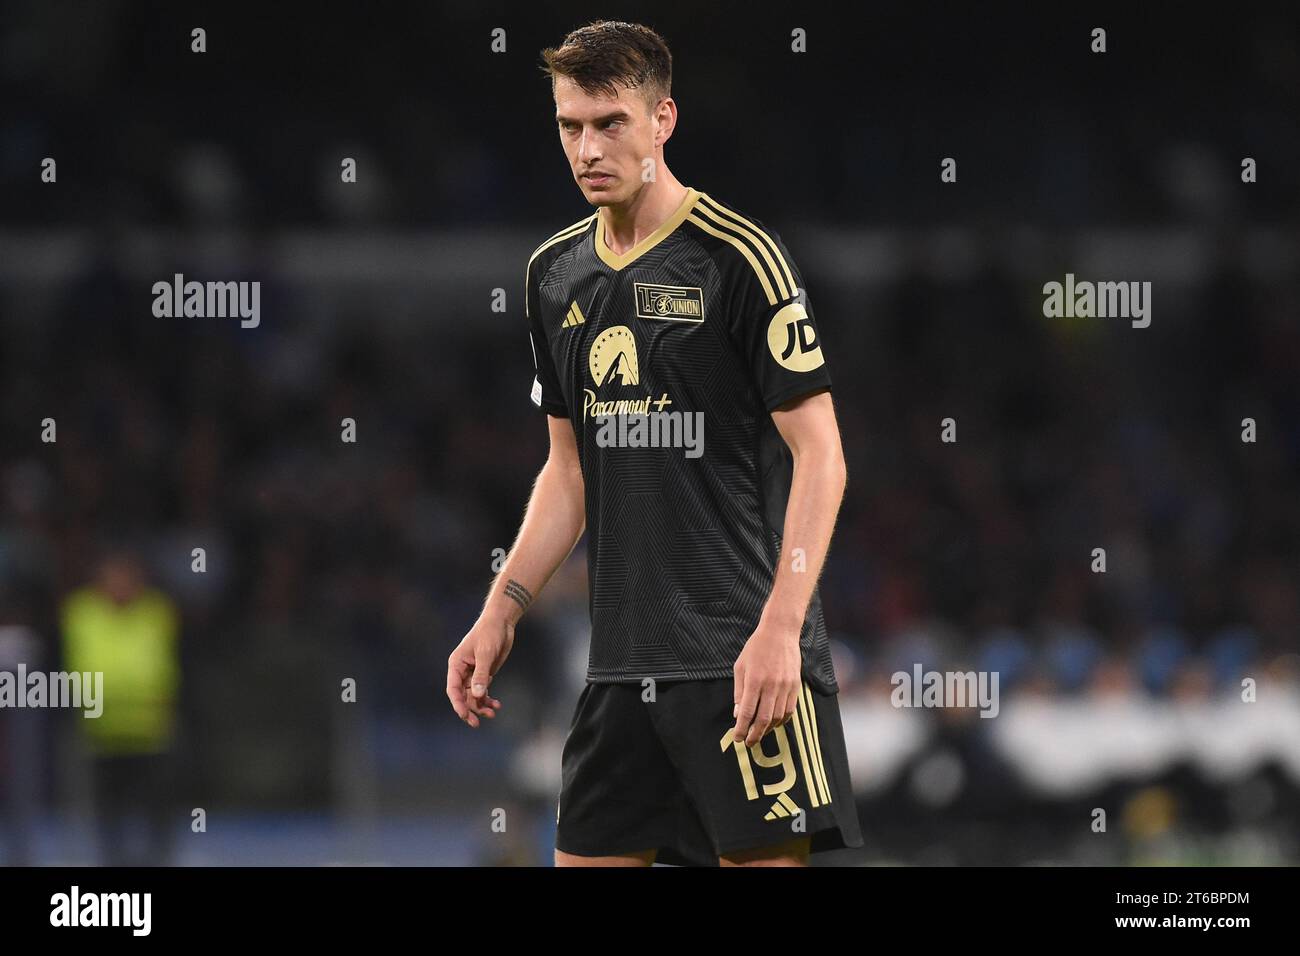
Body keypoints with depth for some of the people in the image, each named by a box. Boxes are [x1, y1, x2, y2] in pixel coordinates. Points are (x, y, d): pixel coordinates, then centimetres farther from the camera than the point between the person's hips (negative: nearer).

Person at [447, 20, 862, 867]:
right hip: (623, 662, 7)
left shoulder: (739, 256, -9)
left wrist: (779, 629, -20)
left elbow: (819, 456, -11)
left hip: (744, 659, -7)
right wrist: (501, 614, 14)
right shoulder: (556, 274, 13)